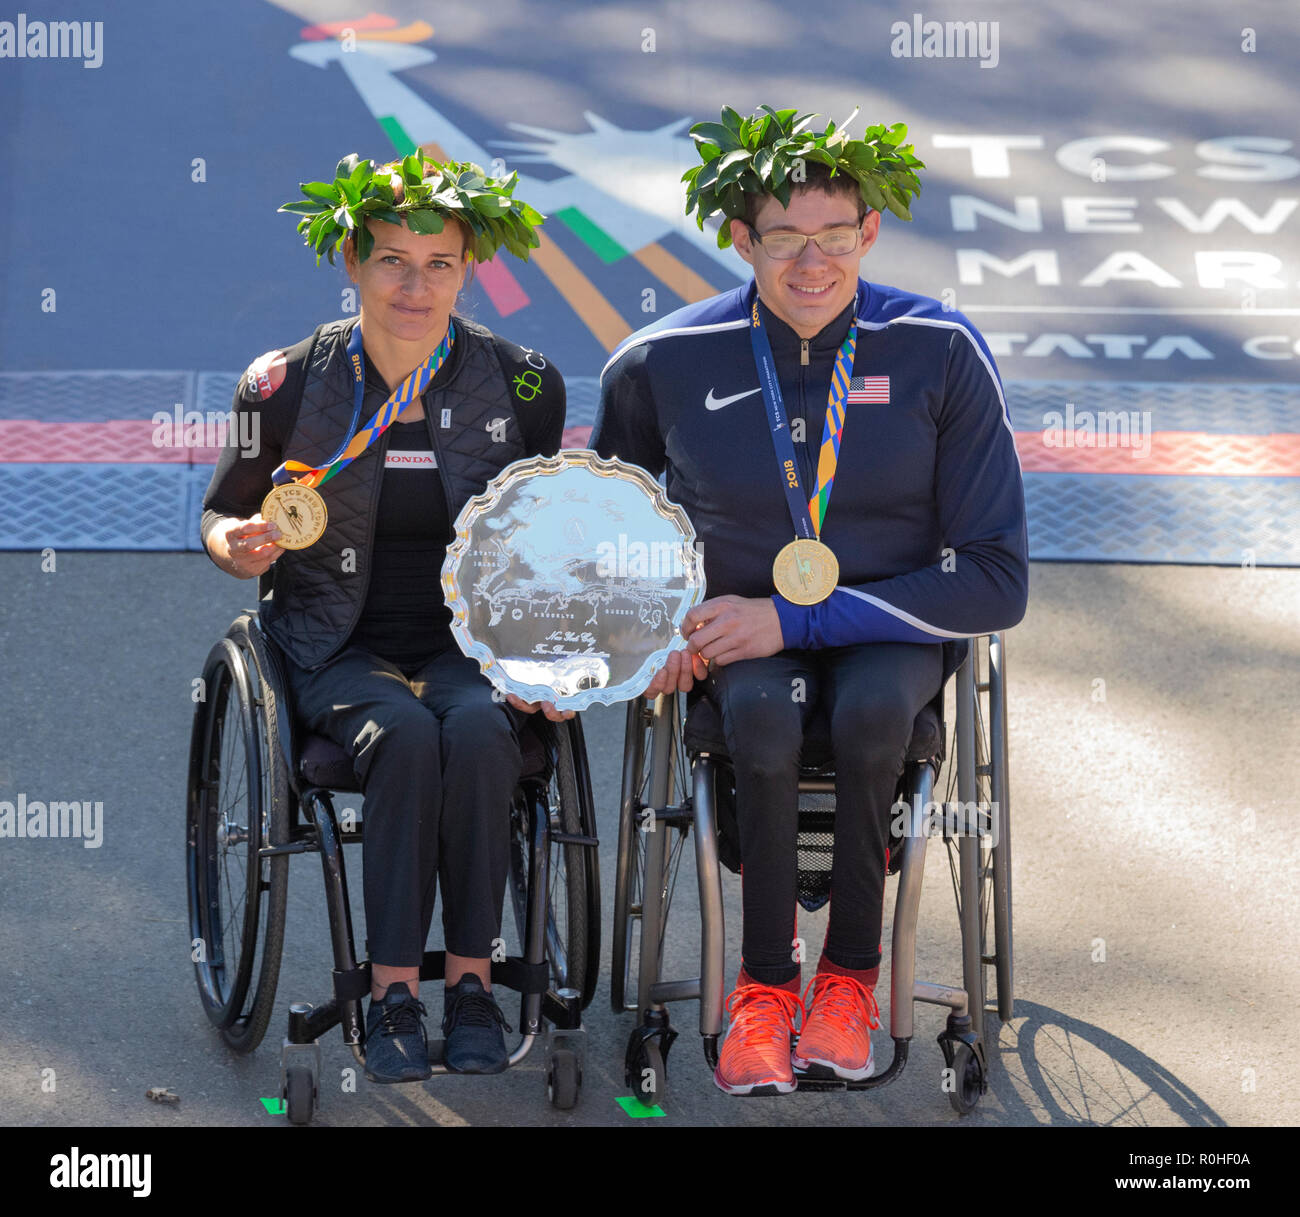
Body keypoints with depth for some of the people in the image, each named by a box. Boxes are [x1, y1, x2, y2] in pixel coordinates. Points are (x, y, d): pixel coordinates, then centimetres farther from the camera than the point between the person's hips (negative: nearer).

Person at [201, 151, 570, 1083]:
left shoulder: (521, 385, 1)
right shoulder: (288, 387, -2)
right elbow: (222, 516, 10)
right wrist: (241, 545, -14)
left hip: (472, 644, 1)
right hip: (342, 649, -1)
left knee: (479, 729, -34)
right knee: (405, 735, -34)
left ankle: (471, 981, -23)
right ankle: (393, 995, -27)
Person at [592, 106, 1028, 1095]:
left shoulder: (941, 353, -11)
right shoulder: (663, 363, -6)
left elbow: (997, 581, -13)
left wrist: (796, 618, -19)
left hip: (894, 627, -1)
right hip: (740, 637, 1)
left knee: (873, 707, -36)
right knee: (764, 714, -35)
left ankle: (851, 973, -15)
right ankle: (766, 981, -16)